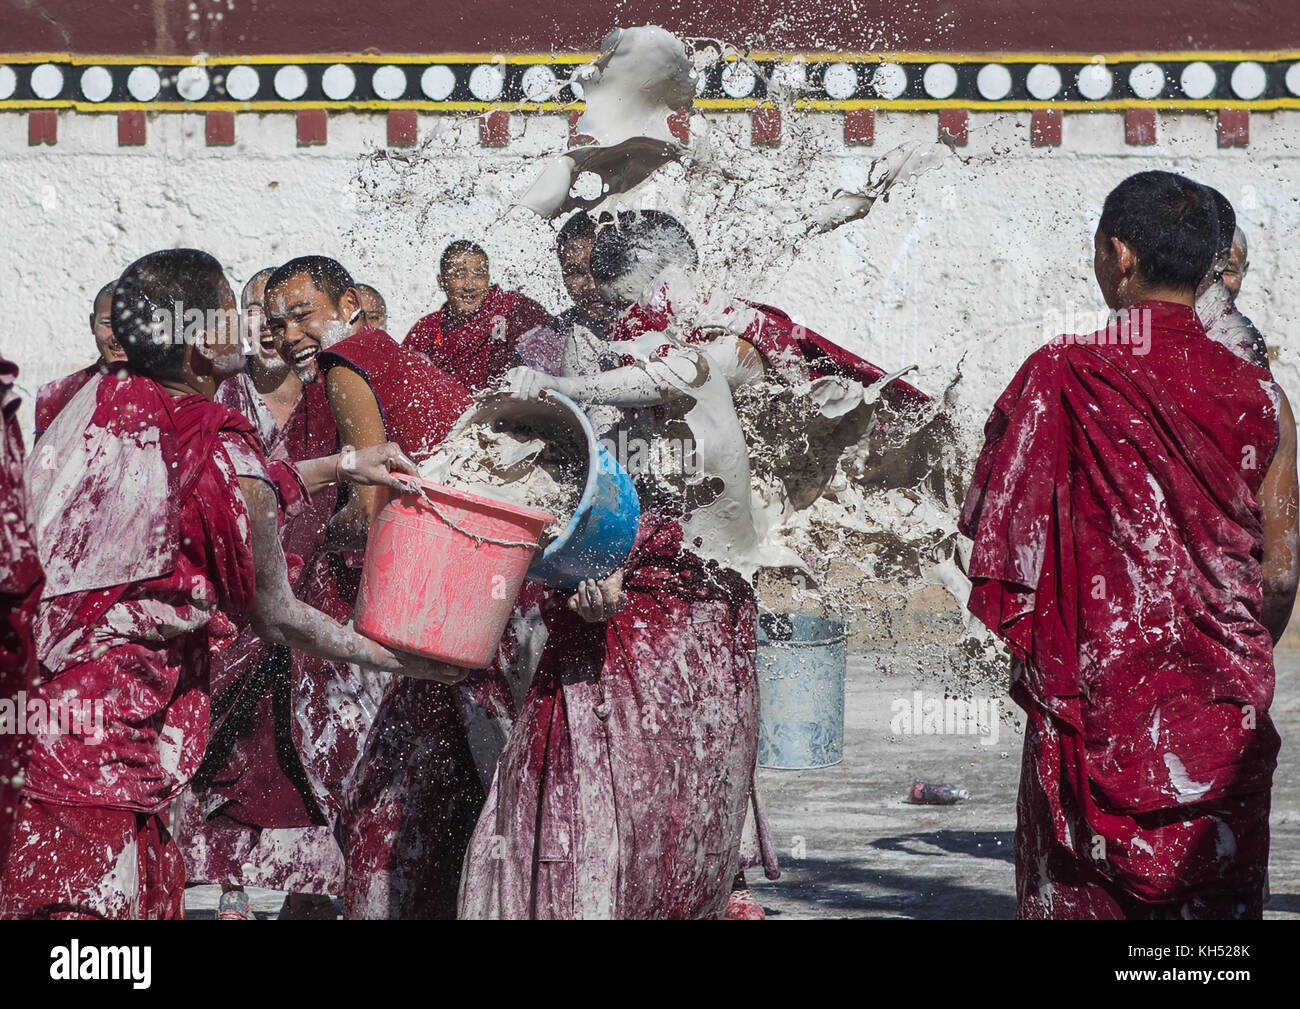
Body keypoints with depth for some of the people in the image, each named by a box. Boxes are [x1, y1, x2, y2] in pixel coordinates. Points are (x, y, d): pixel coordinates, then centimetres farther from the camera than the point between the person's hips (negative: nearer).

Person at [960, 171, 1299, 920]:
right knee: (1215, 898, 10)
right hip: (1221, 717, 2)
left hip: (1094, 700, -2)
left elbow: (986, 522, -1)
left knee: (1079, 893, 8)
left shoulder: (1061, 375, -7)